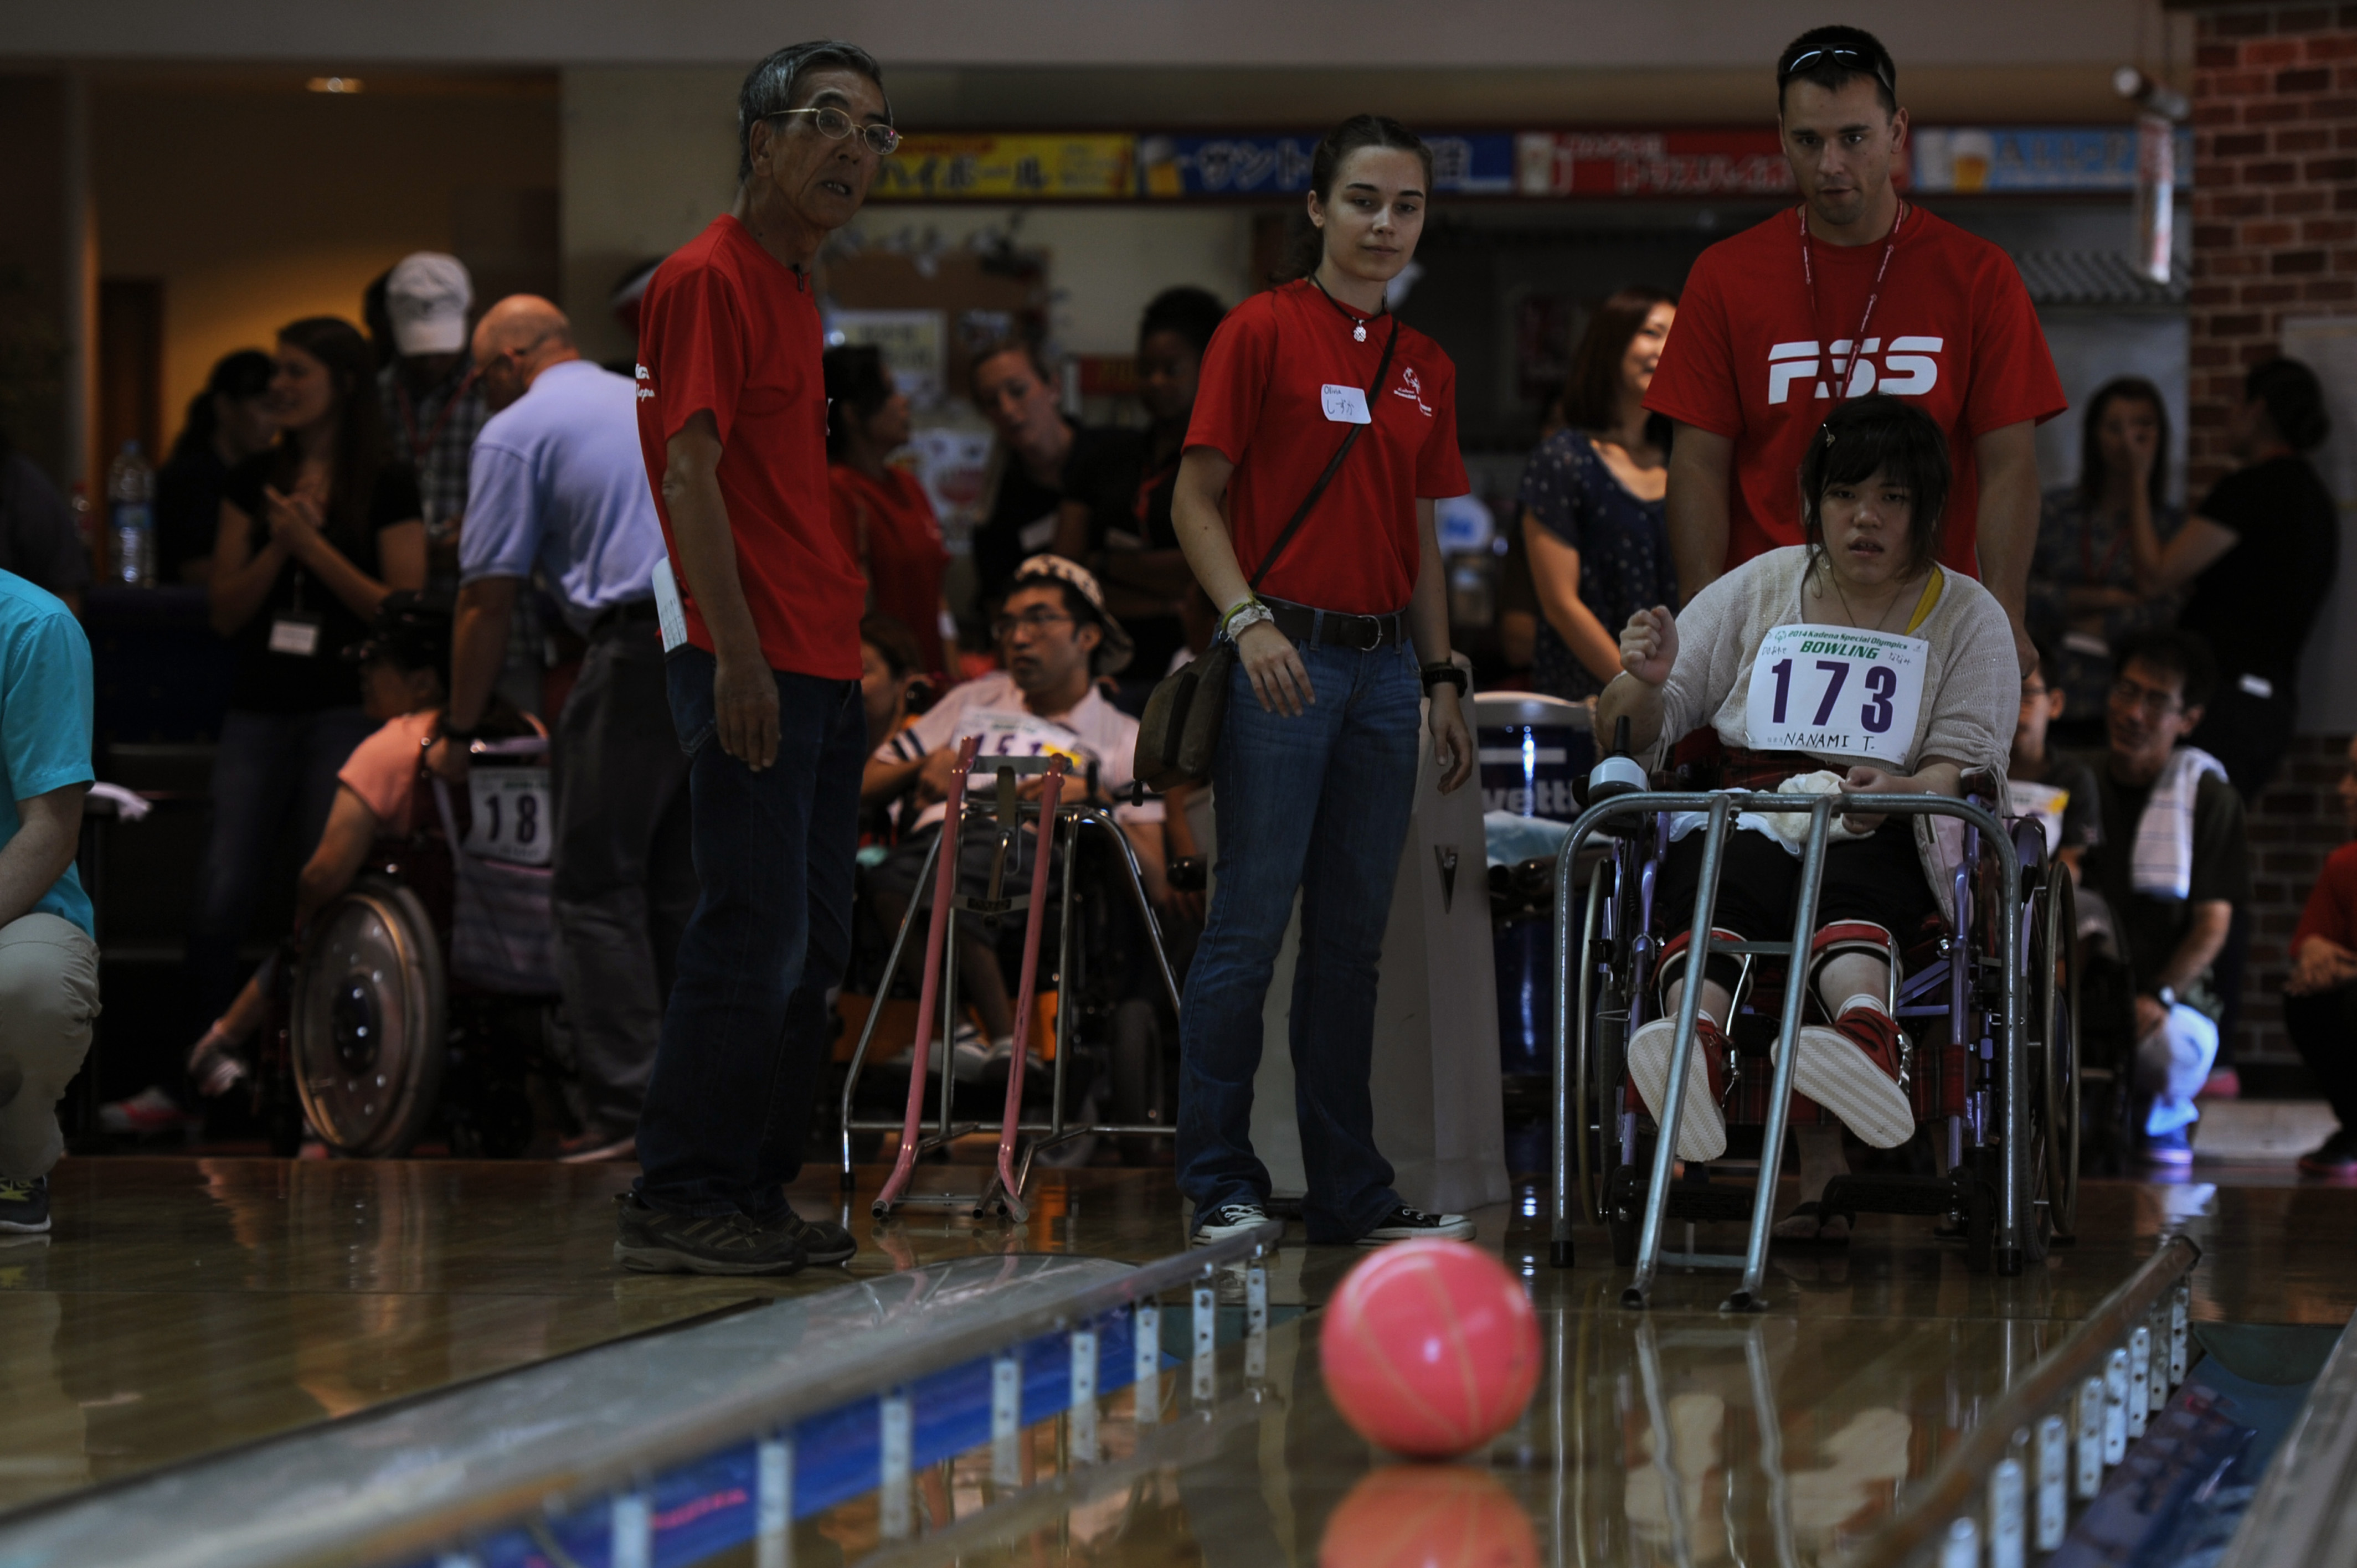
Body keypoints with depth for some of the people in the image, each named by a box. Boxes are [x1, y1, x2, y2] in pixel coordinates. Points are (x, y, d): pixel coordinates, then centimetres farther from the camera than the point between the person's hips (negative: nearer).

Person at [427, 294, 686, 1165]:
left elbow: (488, 600, 4)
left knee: (597, 887, 0)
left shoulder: (514, 434, 5)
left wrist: (458, 733, 14)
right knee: (685, 889, 13)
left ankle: (625, 1105, -7)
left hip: (644, 651, -7)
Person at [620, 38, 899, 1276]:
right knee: (755, 934, -11)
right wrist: (735, 651, -22)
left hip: (824, 665, 10)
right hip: (754, 665, -10)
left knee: (812, 943, 10)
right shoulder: (708, 279, -9)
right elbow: (689, 471, -16)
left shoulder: (800, 292, 20)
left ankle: (753, 1189, 15)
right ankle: (674, 1201, -7)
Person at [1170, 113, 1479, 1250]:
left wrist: (1444, 682, 14)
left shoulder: (1424, 368, 13)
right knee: (1251, 922, -4)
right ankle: (1220, 1182, 3)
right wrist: (1248, 620, -17)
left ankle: (1349, 1187, 14)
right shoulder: (1263, 332, -4)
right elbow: (1197, 500, -5)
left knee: (1353, 933, 9)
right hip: (1284, 661, -6)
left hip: (1384, 665, 6)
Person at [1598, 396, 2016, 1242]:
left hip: (1885, 845, -1)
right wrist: (1644, 682, -7)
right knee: (1707, 864, -37)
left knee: (1837, 879, -40)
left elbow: (1967, 765, 2)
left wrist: (1900, 790, -21)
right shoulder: (1759, 589, 20)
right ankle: (1698, 1045, -68)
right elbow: (1629, 736, 18)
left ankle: (1866, 1036, -72)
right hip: (1748, 819, 1)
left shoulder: (1968, 617, 15)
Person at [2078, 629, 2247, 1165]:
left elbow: (2212, 924, -2)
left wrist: (2157, 999, -18)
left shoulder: (2210, 799, 5)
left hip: (2174, 997, -2)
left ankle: (2166, 1118, 2)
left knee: (2182, 1043, -38)